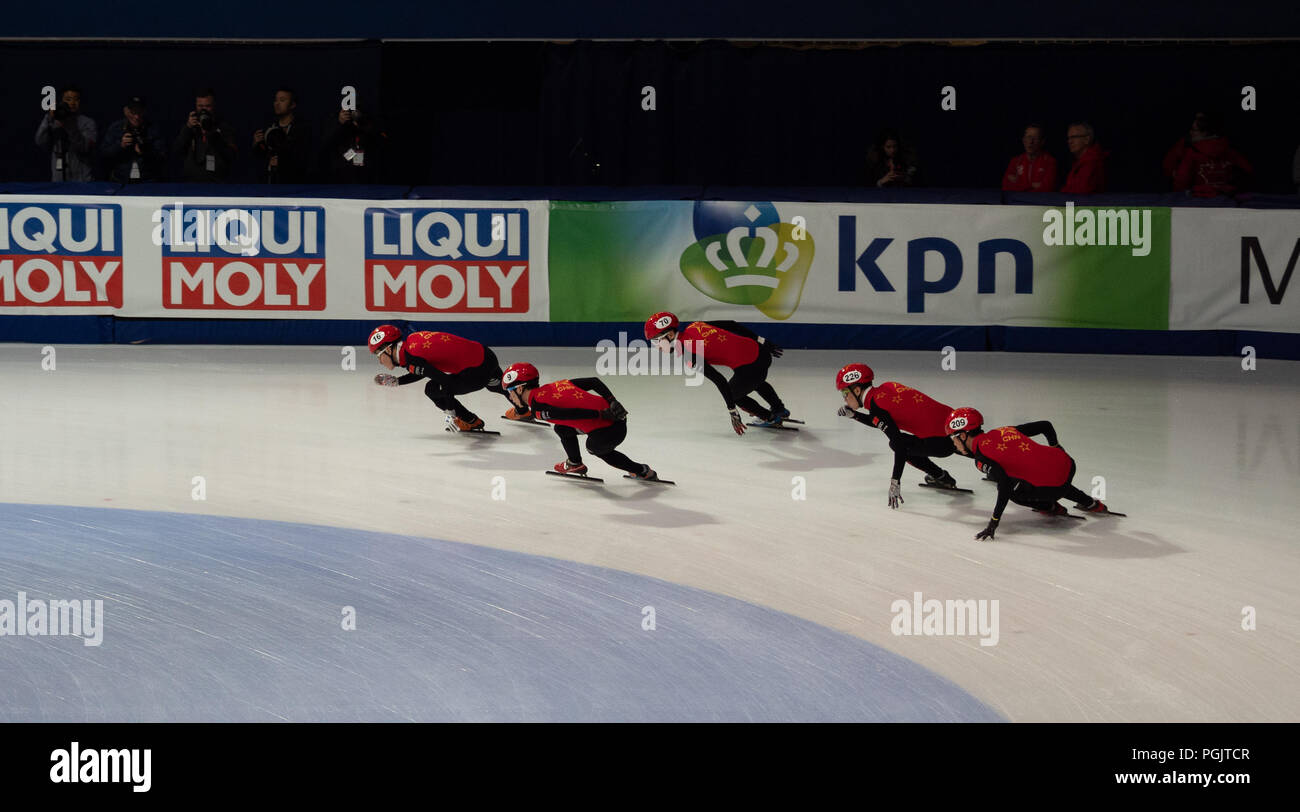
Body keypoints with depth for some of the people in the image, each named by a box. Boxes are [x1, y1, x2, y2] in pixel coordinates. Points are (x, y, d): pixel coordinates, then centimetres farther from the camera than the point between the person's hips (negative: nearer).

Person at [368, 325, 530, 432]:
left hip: (478, 371, -9)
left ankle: (471, 421, 11)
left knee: (433, 389, -4)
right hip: (485, 353, 9)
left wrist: (452, 412, -17)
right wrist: (396, 382, 16)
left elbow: (444, 381, -25)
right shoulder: (412, 340, 6)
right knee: (498, 385, 38)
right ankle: (522, 411, 64)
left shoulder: (411, 359, -20)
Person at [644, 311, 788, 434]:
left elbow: (720, 382, -21)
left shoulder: (689, 354, -16)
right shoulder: (694, 326, 5)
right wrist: (762, 341, 20)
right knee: (756, 382, 41)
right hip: (761, 350, 8)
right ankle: (780, 409, 59)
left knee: (733, 395, 26)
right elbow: (731, 325, 10)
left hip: (749, 368, -8)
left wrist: (733, 413, -16)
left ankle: (770, 418, 39)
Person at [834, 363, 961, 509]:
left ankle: (939, 476, 13)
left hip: (941, 441, -9)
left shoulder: (876, 405, -13)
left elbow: (900, 444, -21)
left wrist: (895, 481, -21)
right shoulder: (886, 387, 12)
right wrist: (853, 414, 24)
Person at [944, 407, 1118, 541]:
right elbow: (1045, 425, 19)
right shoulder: (1004, 431, 13)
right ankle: (1089, 503, 43)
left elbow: (1005, 486, -22)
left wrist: (993, 524, -18)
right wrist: (1056, 450, 38)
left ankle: (1050, 507, 23)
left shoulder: (982, 458, -8)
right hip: (1067, 464, 7)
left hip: (1051, 488, -7)